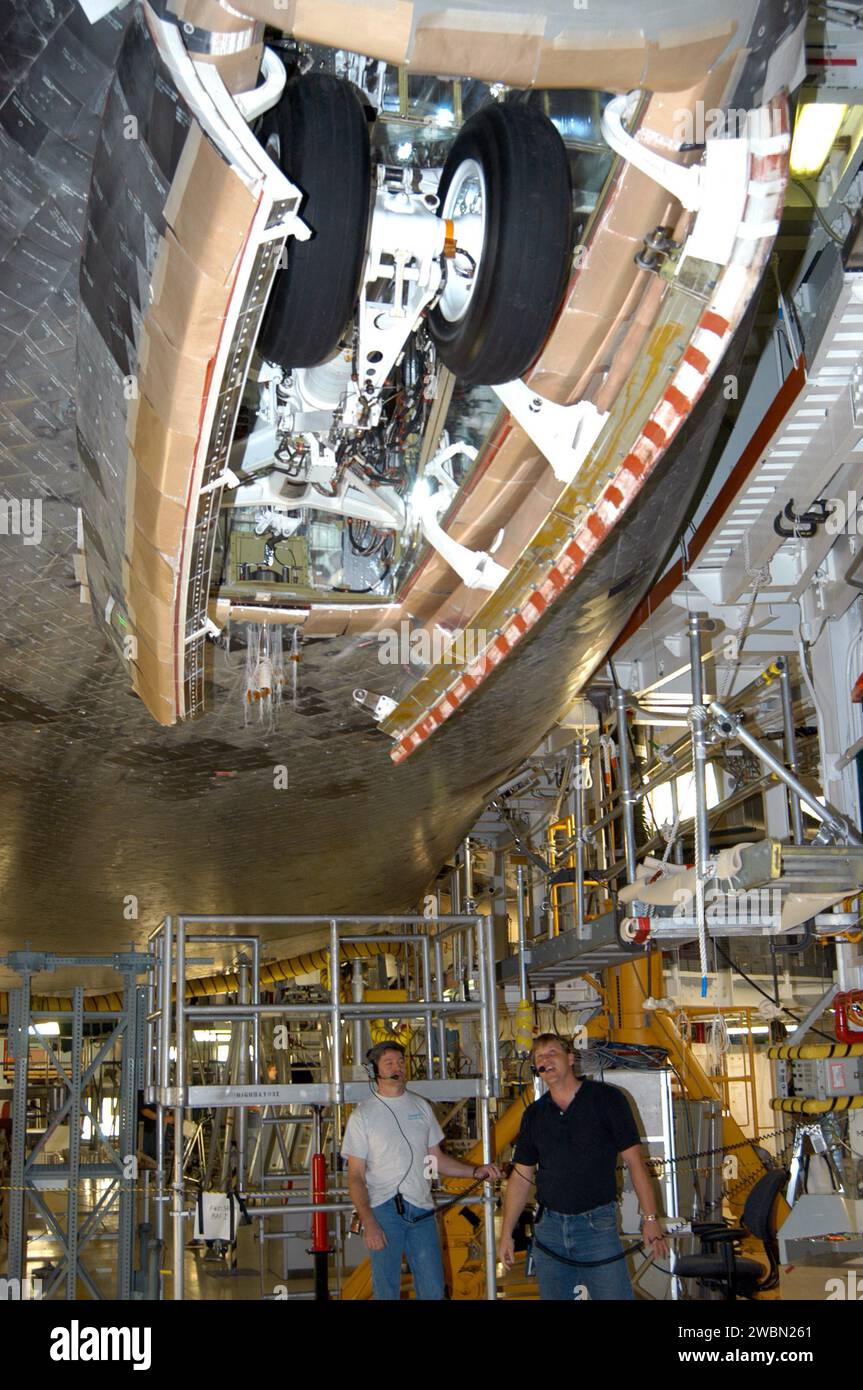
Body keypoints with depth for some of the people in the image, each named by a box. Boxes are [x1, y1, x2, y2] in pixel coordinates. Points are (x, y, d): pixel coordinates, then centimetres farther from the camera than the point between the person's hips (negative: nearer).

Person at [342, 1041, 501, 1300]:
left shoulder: (421, 1106, 11)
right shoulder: (363, 1115, -2)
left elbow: (437, 1159, 15)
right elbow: (355, 1176, -4)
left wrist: (476, 1171, 0)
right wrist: (368, 1223, -14)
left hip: (422, 1210, 4)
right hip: (384, 1211, -3)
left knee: (433, 1290, 4)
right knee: (386, 1291, 2)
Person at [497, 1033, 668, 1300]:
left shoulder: (607, 1098, -3)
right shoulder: (534, 1114, 9)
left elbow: (634, 1160, -4)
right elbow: (521, 1177, 11)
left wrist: (650, 1218, -10)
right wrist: (506, 1233, 6)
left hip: (597, 1224, -4)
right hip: (548, 1226, 4)